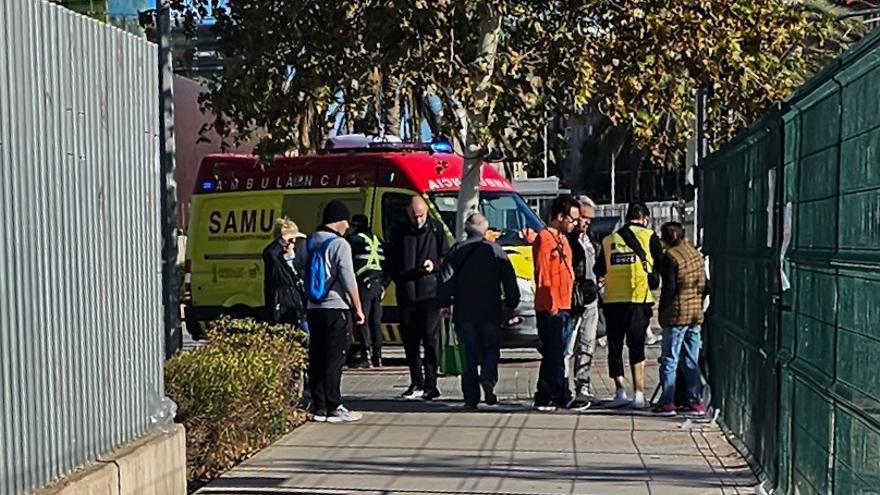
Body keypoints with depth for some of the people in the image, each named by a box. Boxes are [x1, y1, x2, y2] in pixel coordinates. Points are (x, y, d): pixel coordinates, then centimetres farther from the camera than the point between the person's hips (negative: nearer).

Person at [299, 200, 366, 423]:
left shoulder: (308, 243, 10)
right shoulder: (339, 244, -12)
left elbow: (301, 274, 15)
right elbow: (349, 281, -13)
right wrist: (358, 309, -5)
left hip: (314, 309, 7)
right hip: (337, 309, -7)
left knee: (316, 359, 9)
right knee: (334, 360, -3)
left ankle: (320, 407, 12)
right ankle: (333, 408, -1)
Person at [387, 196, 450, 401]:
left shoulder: (436, 230, 5)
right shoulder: (399, 232, 10)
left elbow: (447, 256, 8)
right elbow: (391, 260, 16)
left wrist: (435, 264, -11)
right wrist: (398, 278, 2)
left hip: (430, 293, -3)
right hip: (406, 295, 3)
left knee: (431, 340, -5)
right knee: (410, 341, 7)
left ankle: (430, 384, -1)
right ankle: (416, 382, 19)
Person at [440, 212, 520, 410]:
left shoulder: (456, 252, 2)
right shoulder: (496, 251, 1)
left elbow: (446, 282, -2)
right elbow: (510, 283, 0)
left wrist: (446, 304, 7)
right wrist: (510, 305, 11)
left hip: (464, 312, 1)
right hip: (490, 312, -1)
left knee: (468, 354, 6)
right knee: (491, 348, 13)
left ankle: (471, 397, 4)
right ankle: (488, 378, -16)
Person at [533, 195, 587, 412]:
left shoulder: (562, 239, 19)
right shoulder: (544, 238, -11)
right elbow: (543, 275, -16)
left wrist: (566, 302, 18)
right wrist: (552, 305, -19)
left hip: (563, 306, 9)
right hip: (550, 308, -9)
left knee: (557, 353, 12)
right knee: (553, 353, -7)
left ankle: (560, 396, 17)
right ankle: (545, 399, -2)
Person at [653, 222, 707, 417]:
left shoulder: (670, 256, -11)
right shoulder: (696, 254, 11)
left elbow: (669, 288, -15)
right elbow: (704, 284, 14)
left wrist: (662, 311, -4)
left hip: (677, 314, -7)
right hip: (696, 313, 7)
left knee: (669, 360, -2)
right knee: (692, 361, 12)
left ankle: (667, 403, -2)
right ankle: (694, 402, 14)